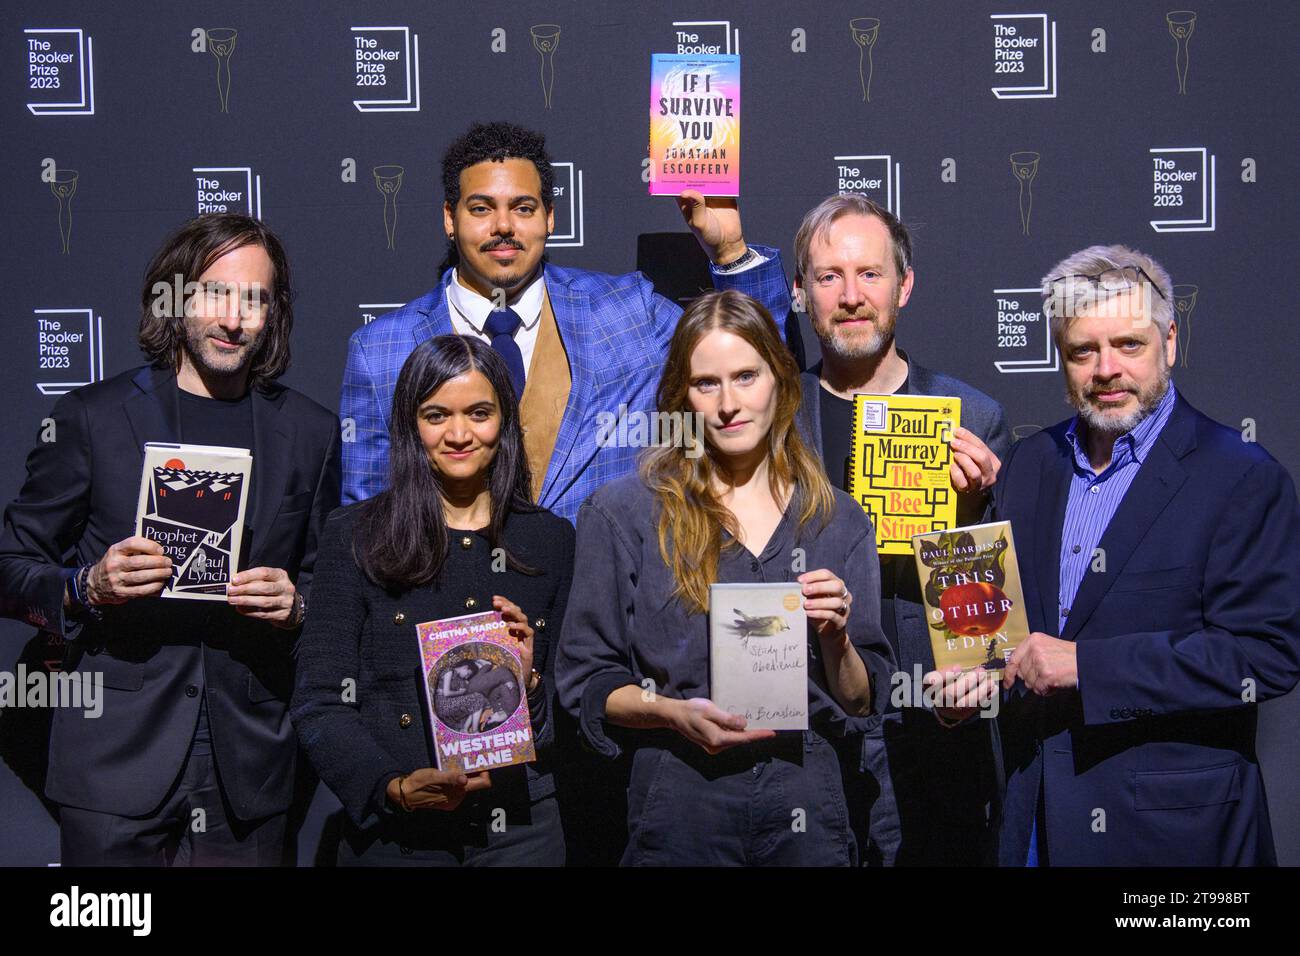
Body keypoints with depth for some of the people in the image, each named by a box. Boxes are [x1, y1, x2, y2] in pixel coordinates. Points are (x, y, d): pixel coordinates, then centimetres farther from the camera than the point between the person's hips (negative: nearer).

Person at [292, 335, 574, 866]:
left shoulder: (552, 539, 5)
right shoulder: (354, 535, -2)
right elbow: (319, 703, -5)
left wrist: (528, 682, -12)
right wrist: (394, 787, -18)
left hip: (519, 828, 2)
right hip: (393, 835, -2)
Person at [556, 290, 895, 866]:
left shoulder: (838, 521, 6)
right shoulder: (623, 513, -2)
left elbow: (863, 703, 8)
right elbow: (586, 681, -2)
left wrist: (835, 636, -10)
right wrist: (676, 713, -17)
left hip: (806, 802, 2)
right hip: (680, 801, -2)